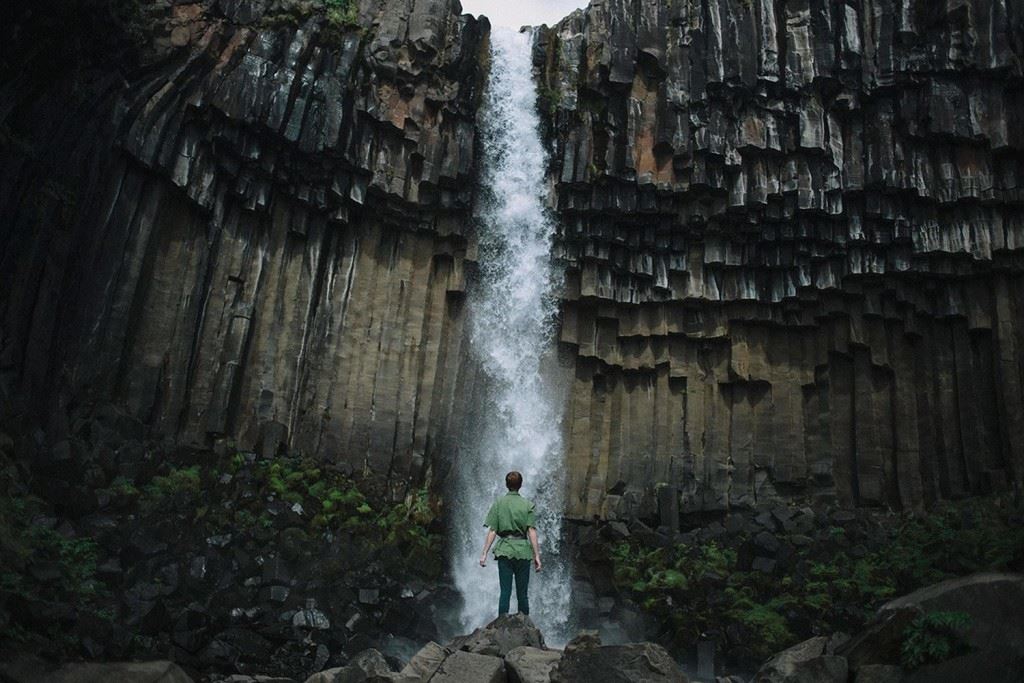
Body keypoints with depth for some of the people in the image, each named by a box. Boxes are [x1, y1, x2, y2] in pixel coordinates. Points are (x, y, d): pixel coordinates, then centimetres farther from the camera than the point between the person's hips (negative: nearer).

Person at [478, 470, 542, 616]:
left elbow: (492, 531, -2)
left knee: (505, 592, 2)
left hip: (504, 550, 0)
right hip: (523, 550, 0)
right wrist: (537, 555, -3)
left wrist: (484, 553, 0)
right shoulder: (527, 505, 1)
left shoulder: (498, 504, 3)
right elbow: (531, 532, -5)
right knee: (522, 594, 8)